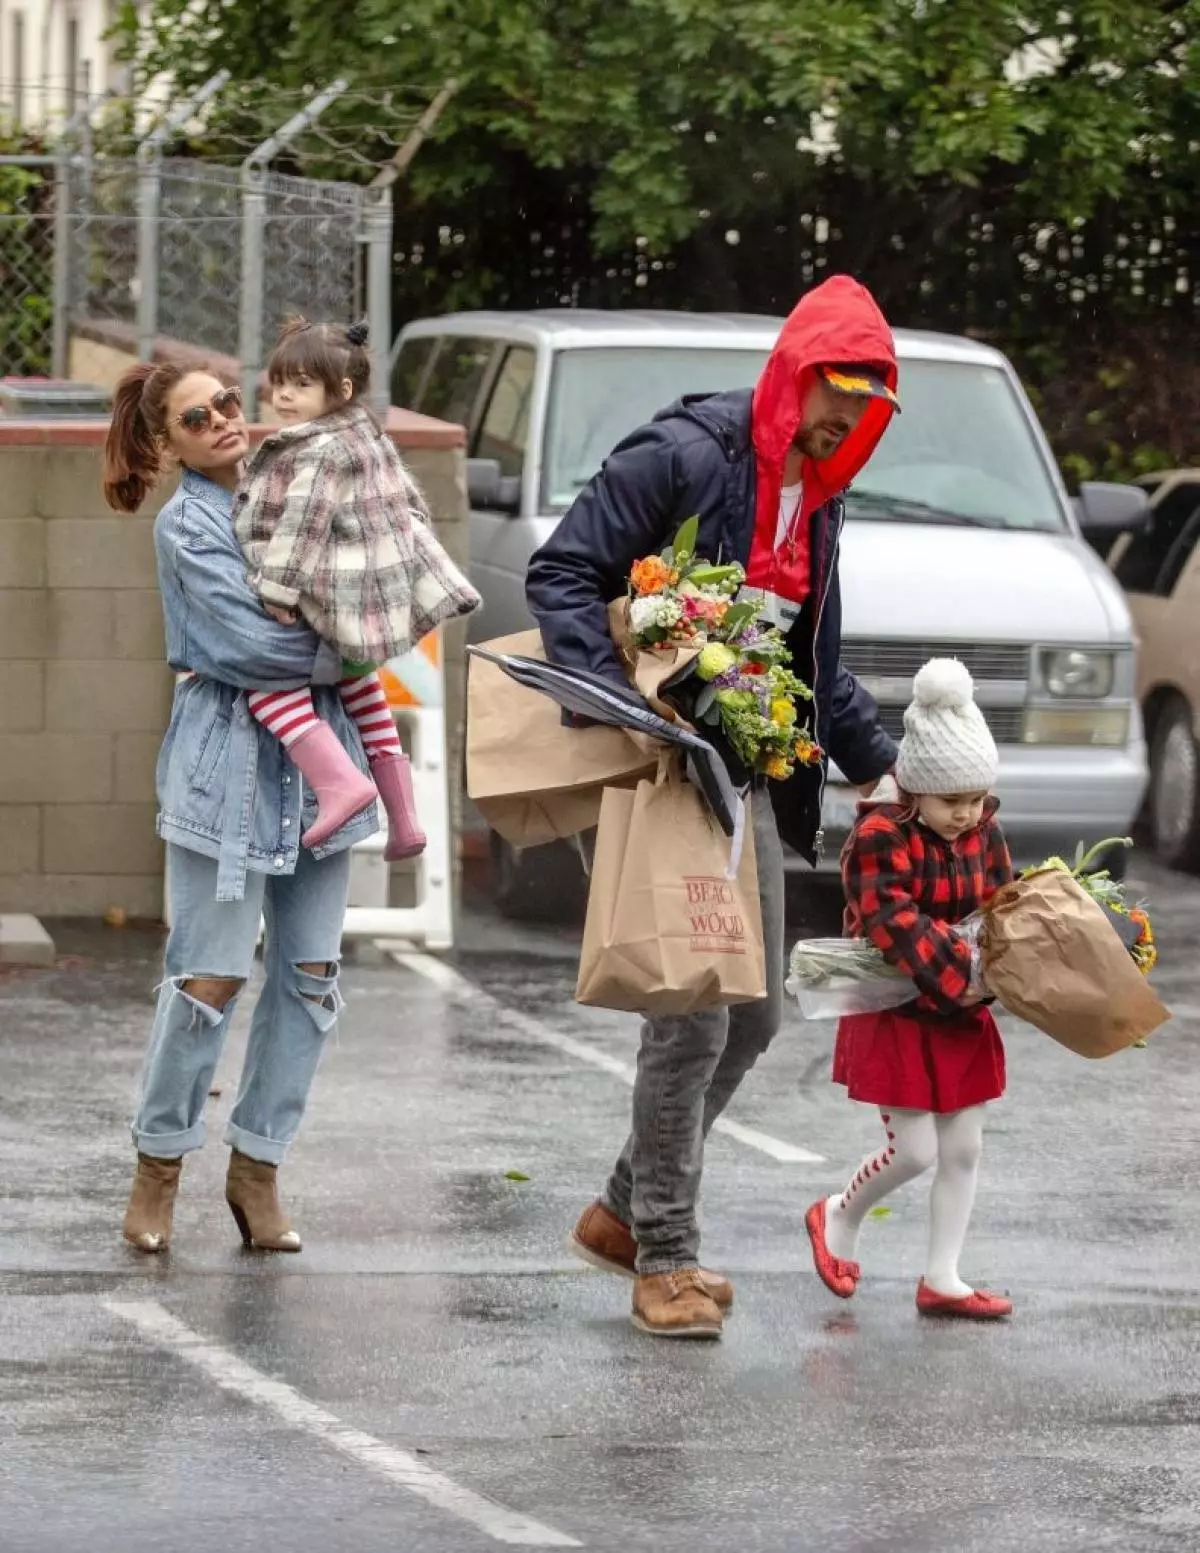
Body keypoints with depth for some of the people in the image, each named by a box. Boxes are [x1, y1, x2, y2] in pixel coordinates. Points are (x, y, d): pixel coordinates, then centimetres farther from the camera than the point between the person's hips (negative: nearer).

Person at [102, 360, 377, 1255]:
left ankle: (258, 1165, 15)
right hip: (232, 756, -6)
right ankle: (160, 1161, 10)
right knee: (211, 978, -6)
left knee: (311, 976, 5)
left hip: (320, 751, 6)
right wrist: (346, 651, -5)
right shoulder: (187, 525, -7)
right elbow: (251, 644, -16)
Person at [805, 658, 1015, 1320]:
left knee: (963, 1147, 7)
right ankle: (839, 1217, 21)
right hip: (895, 1016, -6)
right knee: (914, 1149, -7)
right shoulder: (881, 839, -19)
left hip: (962, 1016, 6)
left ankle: (942, 1279, 16)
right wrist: (959, 967, -34)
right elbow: (895, 923, -28)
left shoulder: (984, 835, 2)